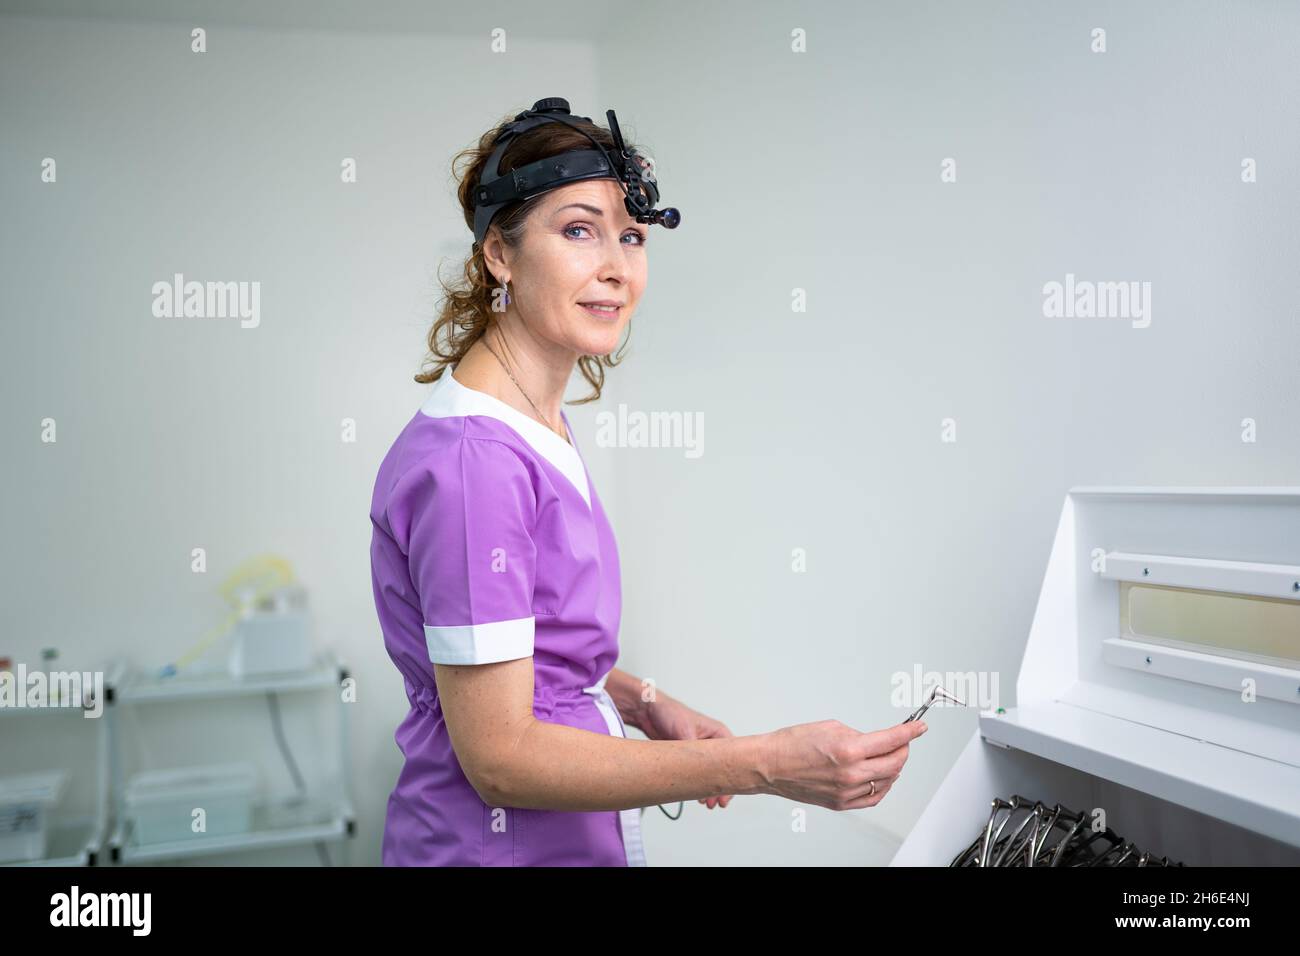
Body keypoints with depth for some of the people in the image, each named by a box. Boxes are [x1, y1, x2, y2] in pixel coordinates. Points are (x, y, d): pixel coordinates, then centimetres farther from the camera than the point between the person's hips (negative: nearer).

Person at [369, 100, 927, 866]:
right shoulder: (470, 460, -25)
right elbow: (498, 755, -25)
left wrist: (644, 705, -2)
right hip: (499, 843, -8)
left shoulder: (543, 426, 4)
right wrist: (762, 766, -29)